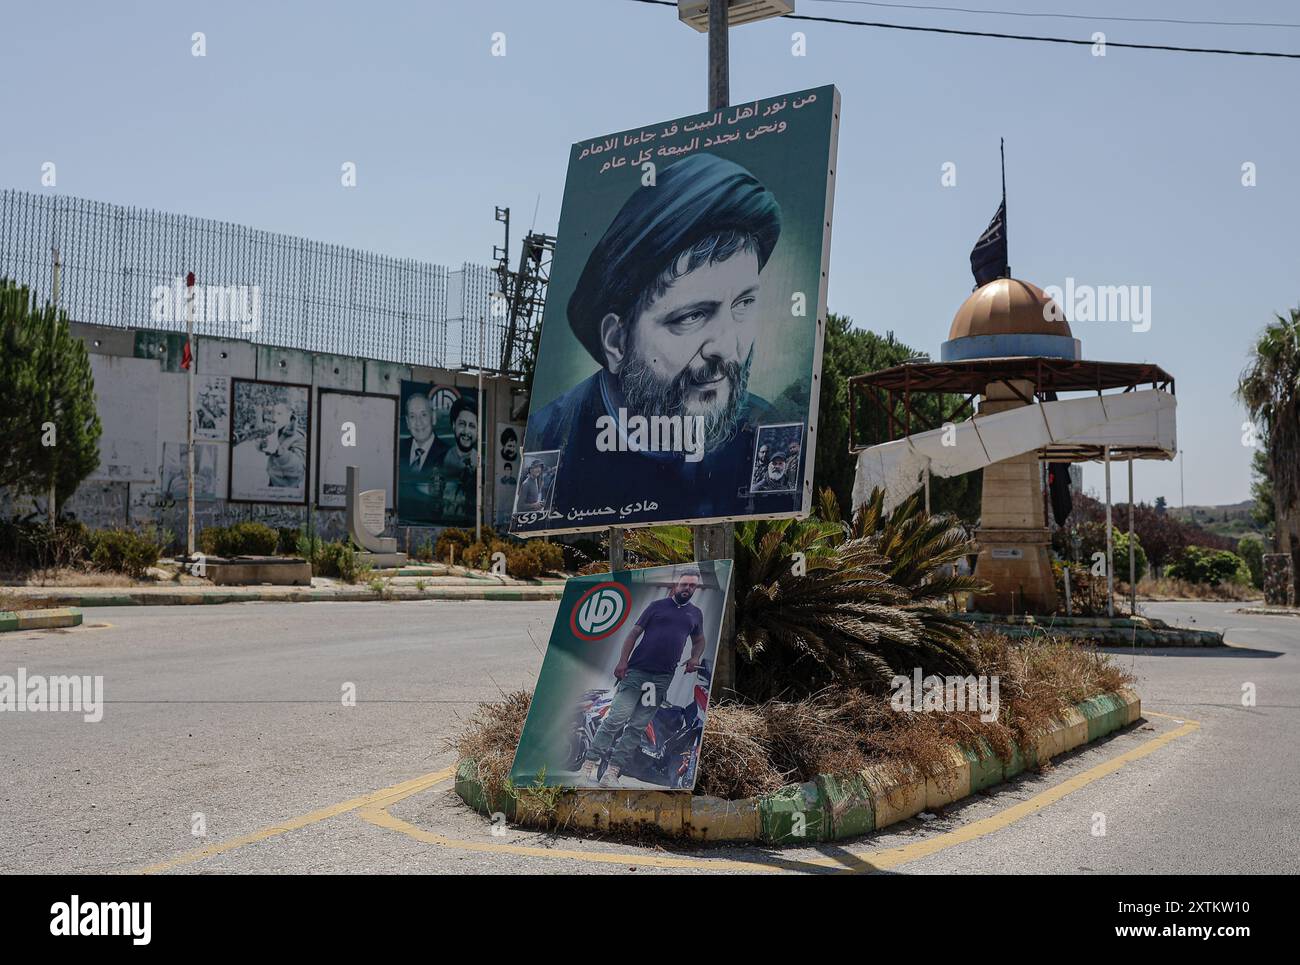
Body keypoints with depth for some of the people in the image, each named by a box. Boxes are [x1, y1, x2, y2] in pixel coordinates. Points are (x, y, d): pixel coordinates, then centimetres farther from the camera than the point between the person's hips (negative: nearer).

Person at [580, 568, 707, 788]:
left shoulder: (695, 614, 16)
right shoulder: (658, 606, 5)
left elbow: (699, 640, 30)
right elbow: (634, 632, 2)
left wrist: (695, 658, 8)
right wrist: (622, 661, -9)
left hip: (662, 679, 3)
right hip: (636, 671, -3)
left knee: (636, 728, 0)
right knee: (617, 718, -12)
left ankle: (612, 773, 0)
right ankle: (589, 765, -8)